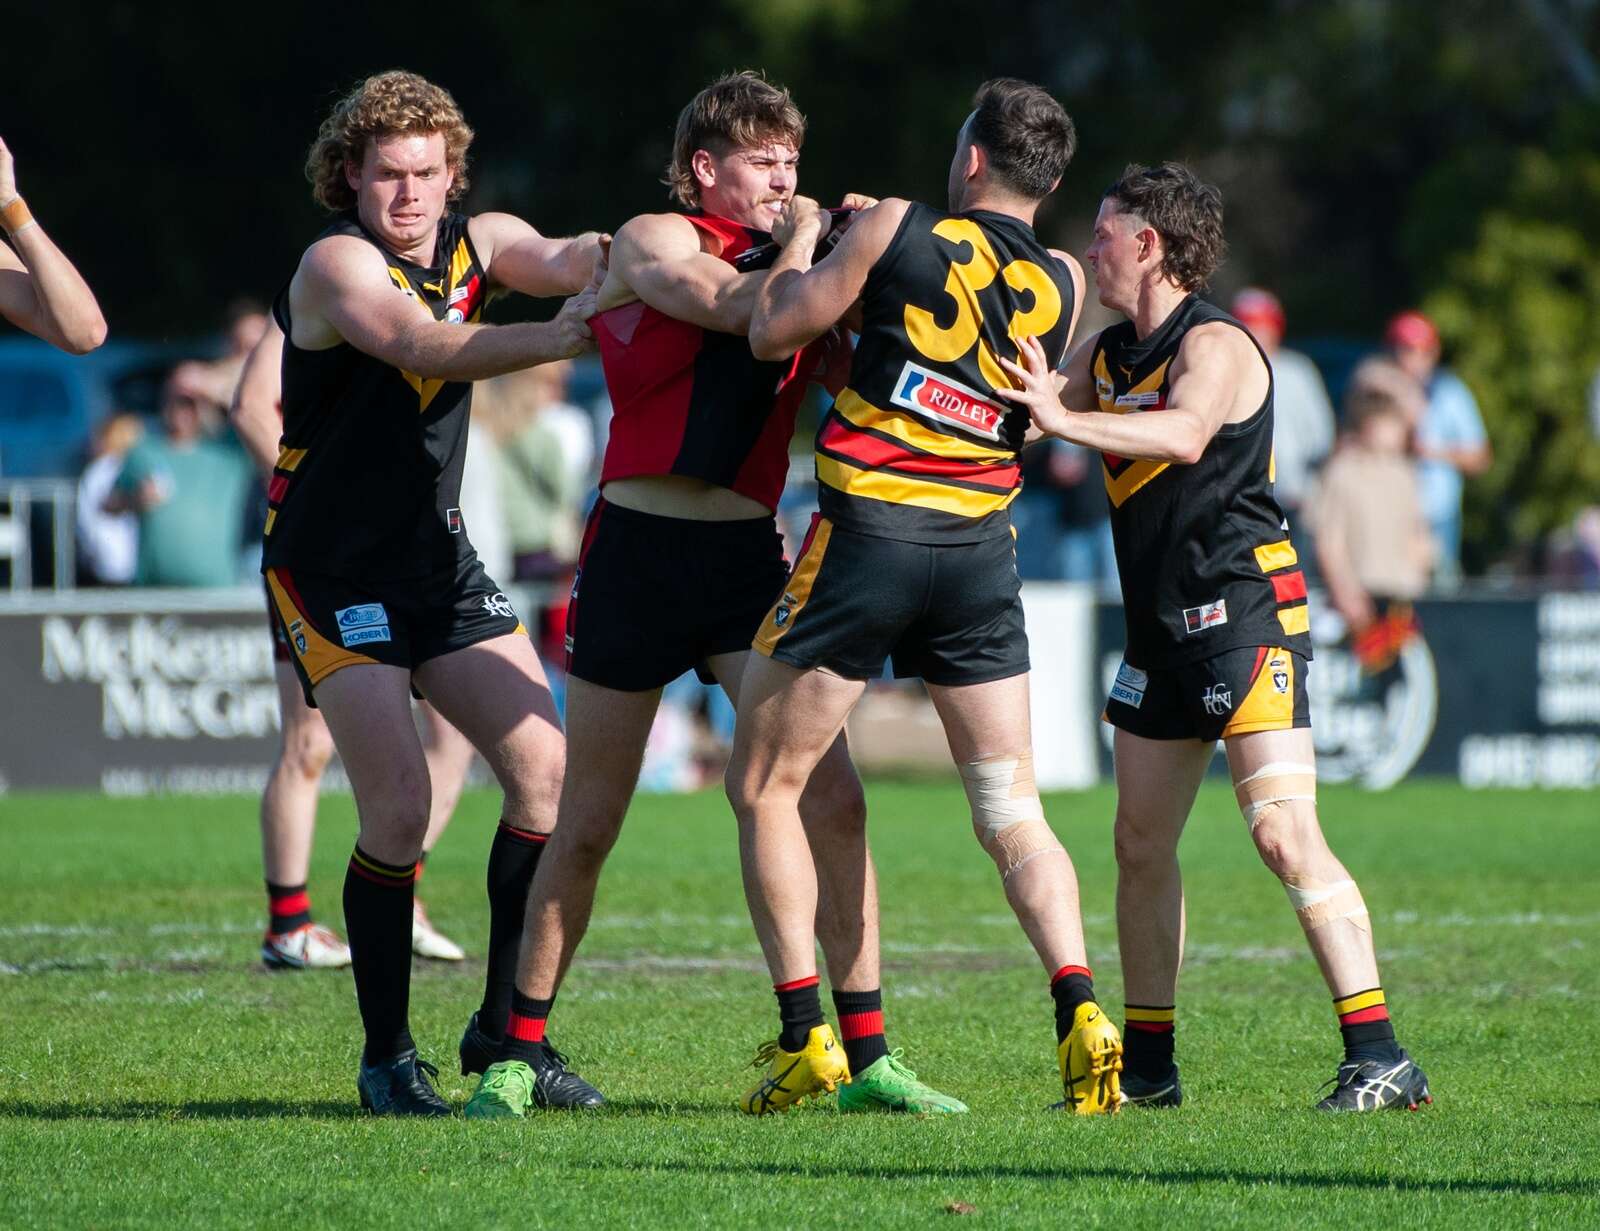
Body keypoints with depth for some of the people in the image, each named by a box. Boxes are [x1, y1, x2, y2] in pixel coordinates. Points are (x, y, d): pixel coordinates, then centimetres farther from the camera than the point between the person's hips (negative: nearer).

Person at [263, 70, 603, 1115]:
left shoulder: (475, 245, 4)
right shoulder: (339, 263, -16)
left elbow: (566, 262, -15)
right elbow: (419, 346, -34)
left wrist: (610, 257, -37)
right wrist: (551, 341, -47)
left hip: (437, 556, 7)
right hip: (332, 571, -7)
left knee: (547, 769, -2)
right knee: (399, 811, -14)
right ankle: (388, 1058, 0)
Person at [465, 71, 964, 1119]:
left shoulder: (792, 267, 15)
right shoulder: (651, 242, -1)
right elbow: (748, 312, -16)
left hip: (750, 558, 4)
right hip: (639, 550, -4)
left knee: (832, 802, -9)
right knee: (588, 827, 4)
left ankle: (869, 1058, -4)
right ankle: (521, 1053, 18)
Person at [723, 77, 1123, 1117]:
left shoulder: (901, 232, -5)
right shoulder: (1063, 282, 6)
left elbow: (773, 334, -1)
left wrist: (803, 239, 19)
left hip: (867, 533, -4)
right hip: (983, 547, 4)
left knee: (764, 786, 9)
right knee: (1013, 813, 8)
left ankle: (804, 1036, 3)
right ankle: (1080, 1013, -11)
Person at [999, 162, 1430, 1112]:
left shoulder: (1215, 346, -14)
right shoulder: (1108, 354, 13)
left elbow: (1184, 435, -33)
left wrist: (1063, 419, -42)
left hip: (1246, 611, -9)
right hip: (1162, 628, 9)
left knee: (1283, 829, -18)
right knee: (1141, 844, 10)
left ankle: (1380, 1058, -20)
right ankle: (1148, 1063, 19)